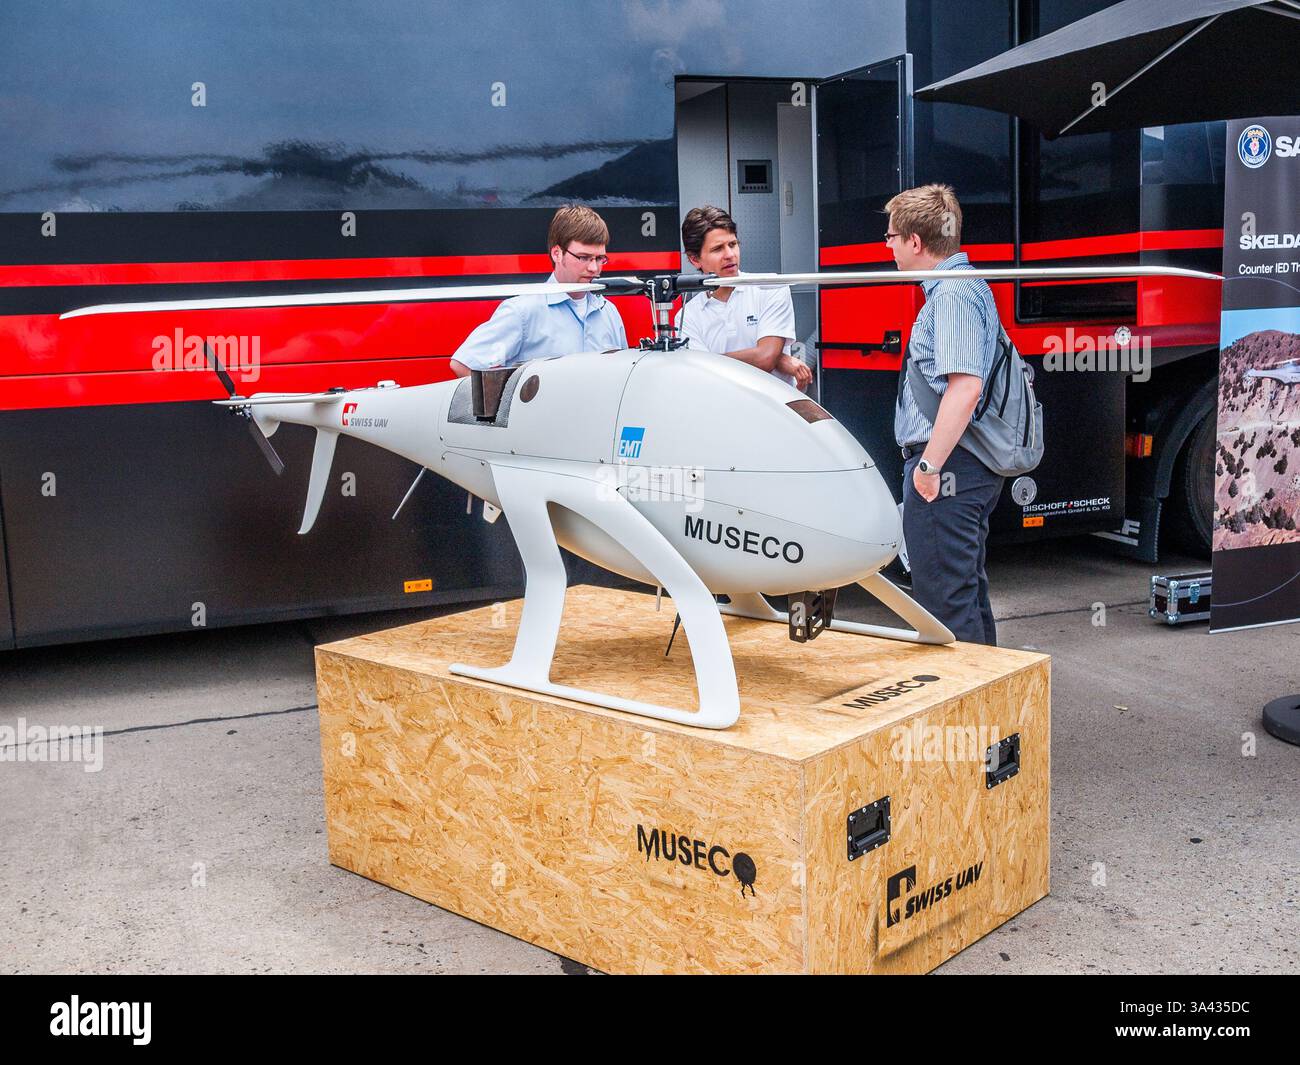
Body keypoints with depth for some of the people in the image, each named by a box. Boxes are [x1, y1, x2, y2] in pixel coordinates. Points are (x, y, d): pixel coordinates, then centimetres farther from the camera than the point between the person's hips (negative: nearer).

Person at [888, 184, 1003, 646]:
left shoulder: (954, 293, -15)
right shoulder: (965, 287, 18)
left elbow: (965, 386, -26)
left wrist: (930, 464, -24)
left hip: (944, 468, -11)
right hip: (971, 468, 11)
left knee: (943, 599, -6)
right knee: (967, 589, 20)